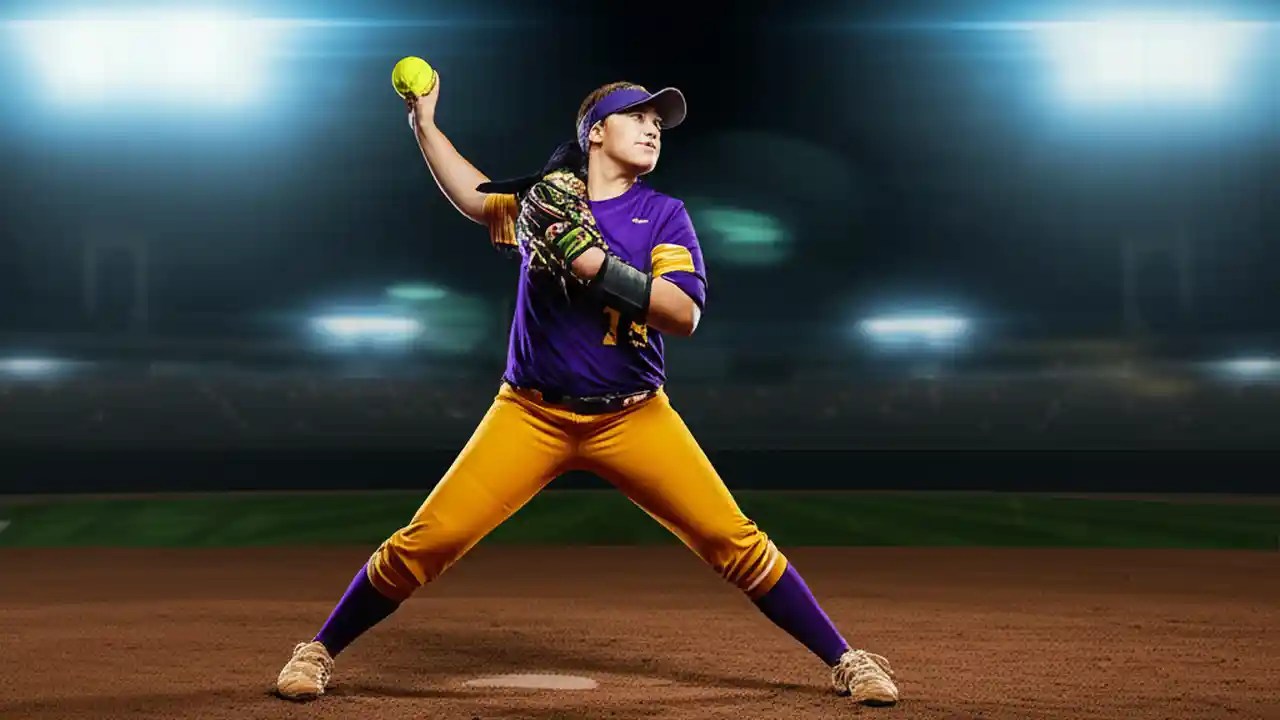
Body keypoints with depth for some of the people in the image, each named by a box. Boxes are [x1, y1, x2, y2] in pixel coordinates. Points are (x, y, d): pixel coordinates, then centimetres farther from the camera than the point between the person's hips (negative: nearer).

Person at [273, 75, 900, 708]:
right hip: (530, 415, 1)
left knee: (733, 539, -9)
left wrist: (599, 264, -21)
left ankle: (843, 660, 5)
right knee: (427, 539, -9)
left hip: (633, 418, 0)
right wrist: (424, 123, 22)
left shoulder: (664, 215, 0)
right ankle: (319, 651, 9)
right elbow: (475, 195, 27)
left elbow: (685, 314, -14)